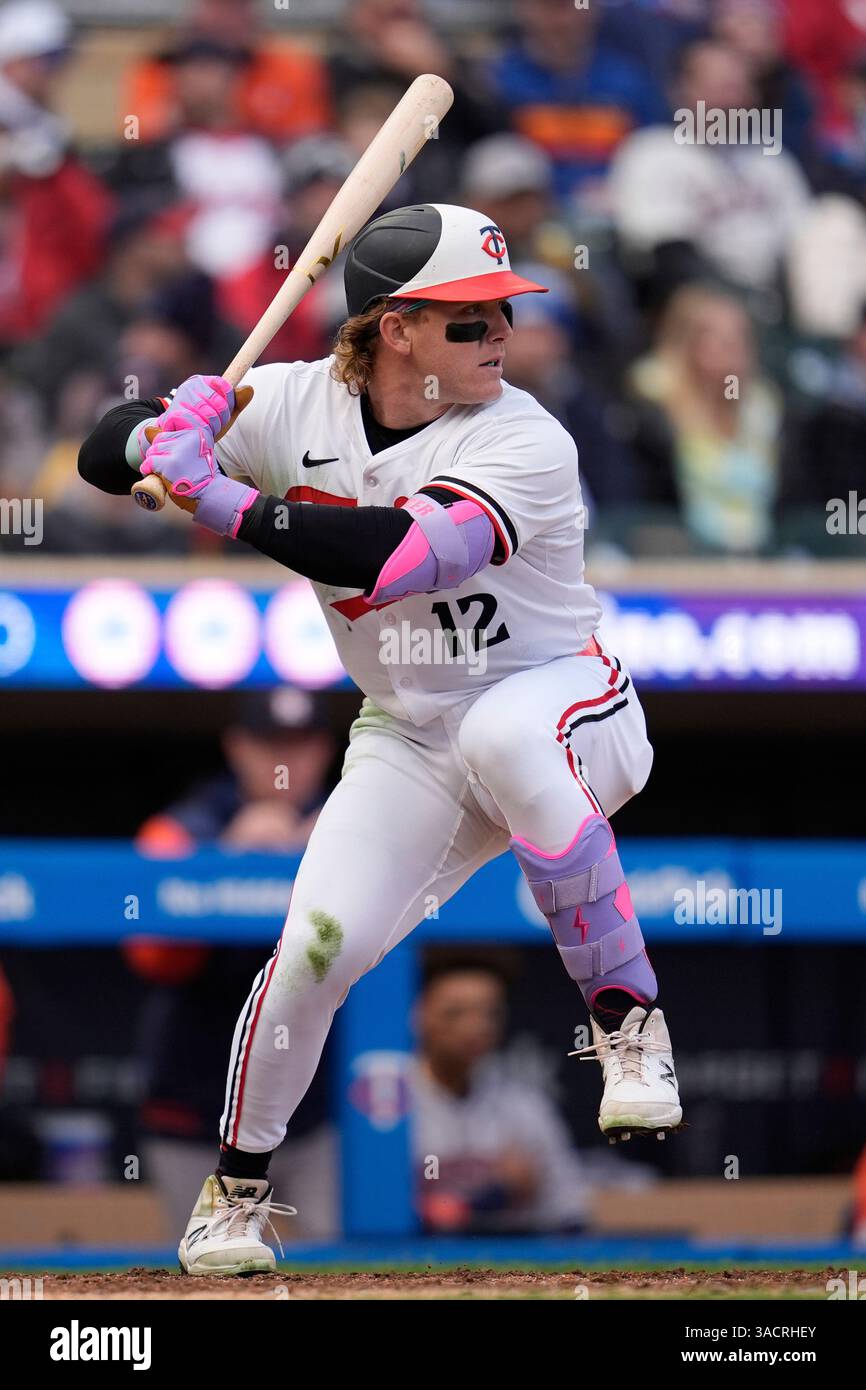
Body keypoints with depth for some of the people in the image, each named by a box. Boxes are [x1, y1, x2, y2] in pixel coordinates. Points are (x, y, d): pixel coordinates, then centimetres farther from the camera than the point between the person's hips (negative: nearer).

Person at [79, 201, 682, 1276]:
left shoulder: (525, 444, -24)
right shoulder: (296, 405, -10)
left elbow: (398, 556, -39)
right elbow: (104, 454, -6)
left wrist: (219, 497, -37)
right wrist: (166, 432, -30)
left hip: (569, 703, -4)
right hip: (410, 739, 4)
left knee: (505, 736, -40)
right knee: (317, 943, -13)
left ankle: (626, 1018, -28)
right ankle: (238, 1180, 14)